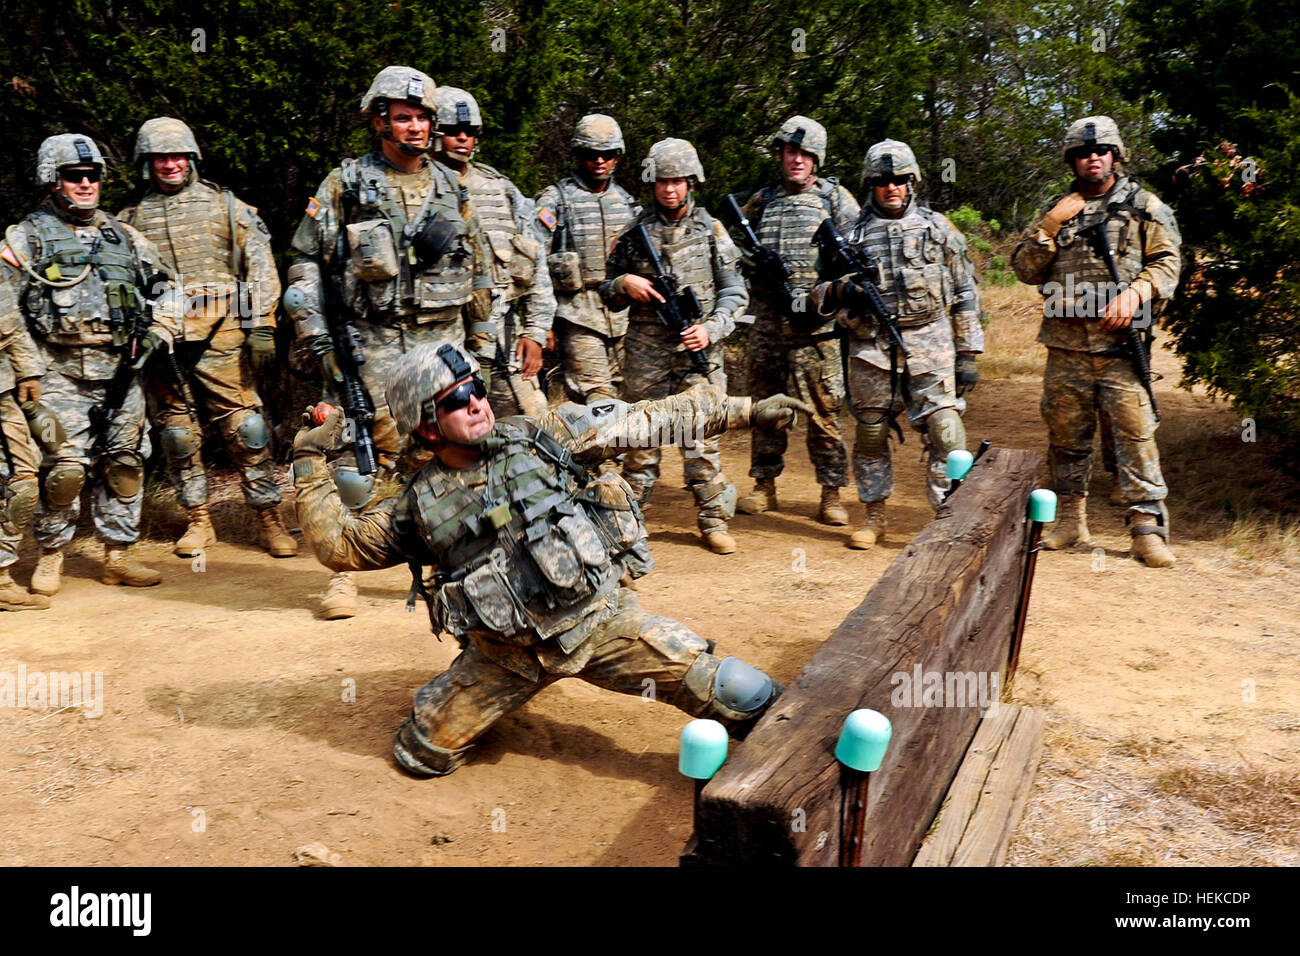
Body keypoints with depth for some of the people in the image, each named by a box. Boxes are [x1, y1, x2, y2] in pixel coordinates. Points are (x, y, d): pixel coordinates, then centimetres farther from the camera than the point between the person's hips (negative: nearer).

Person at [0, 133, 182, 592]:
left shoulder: (123, 236, 17)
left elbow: (166, 287, 23)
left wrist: (156, 333, 7)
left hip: (122, 370, 4)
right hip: (62, 373, -4)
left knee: (124, 462, 5)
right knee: (64, 467, -10)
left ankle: (119, 557, 15)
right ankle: (50, 557, 9)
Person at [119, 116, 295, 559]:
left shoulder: (225, 206, 9)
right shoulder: (130, 220, 15)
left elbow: (260, 266, 4)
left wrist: (262, 327, -5)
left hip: (219, 336, -2)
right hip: (161, 340, 3)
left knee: (245, 427, -6)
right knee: (177, 433, 6)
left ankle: (269, 518, 2)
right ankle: (197, 520, 18)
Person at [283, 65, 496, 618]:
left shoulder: (450, 187, 12)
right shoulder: (346, 184, 2)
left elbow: (478, 272, 18)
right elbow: (306, 262, 2)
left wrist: (483, 340, 14)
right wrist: (316, 336, -7)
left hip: (442, 342, 3)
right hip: (369, 342, -3)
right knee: (355, 459, -2)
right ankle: (343, 573, 9)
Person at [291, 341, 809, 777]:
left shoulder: (545, 437, -3)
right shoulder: (420, 504, 1)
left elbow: (650, 419, -2)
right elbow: (340, 544, 8)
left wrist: (746, 410, -1)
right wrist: (310, 464, 0)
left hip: (601, 617, -2)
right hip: (507, 653, 2)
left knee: (736, 692, -13)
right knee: (421, 754, 10)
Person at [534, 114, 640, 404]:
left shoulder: (627, 201, 16)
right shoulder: (555, 200, 0)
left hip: (624, 314, 5)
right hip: (578, 315, -5)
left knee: (620, 395, 7)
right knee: (594, 398, -12)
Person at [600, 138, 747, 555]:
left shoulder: (711, 230, 7)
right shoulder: (635, 232, 8)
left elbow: (734, 293, 7)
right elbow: (607, 293, 14)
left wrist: (711, 329, -8)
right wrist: (623, 284, -8)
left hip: (698, 350, -1)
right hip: (645, 351, 1)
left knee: (702, 435, 0)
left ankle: (713, 520, 11)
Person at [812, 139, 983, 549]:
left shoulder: (937, 227, 9)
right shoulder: (852, 234, 8)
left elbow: (965, 294, 10)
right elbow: (820, 293, 12)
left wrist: (968, 354, 5)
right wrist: (842, 290, -13)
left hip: (930, 347, -1)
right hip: (871, 350, 1)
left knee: (945, 433, -8)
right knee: (870, 434, 7)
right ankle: (874, 516, 23)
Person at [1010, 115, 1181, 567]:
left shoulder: (1144, 205, 8)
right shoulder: (1057, 209, 16)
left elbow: (1167, 262, 2)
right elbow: (1025, 269, 10)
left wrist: (1135, 293, -15)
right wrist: (1051, 225, -2)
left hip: (1119, 342, -3)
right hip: (1065, 343, 3)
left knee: (1135, 431, -8)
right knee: (1066, 432, 8)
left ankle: (1147, 526, -3)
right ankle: (1072, 520, 20)